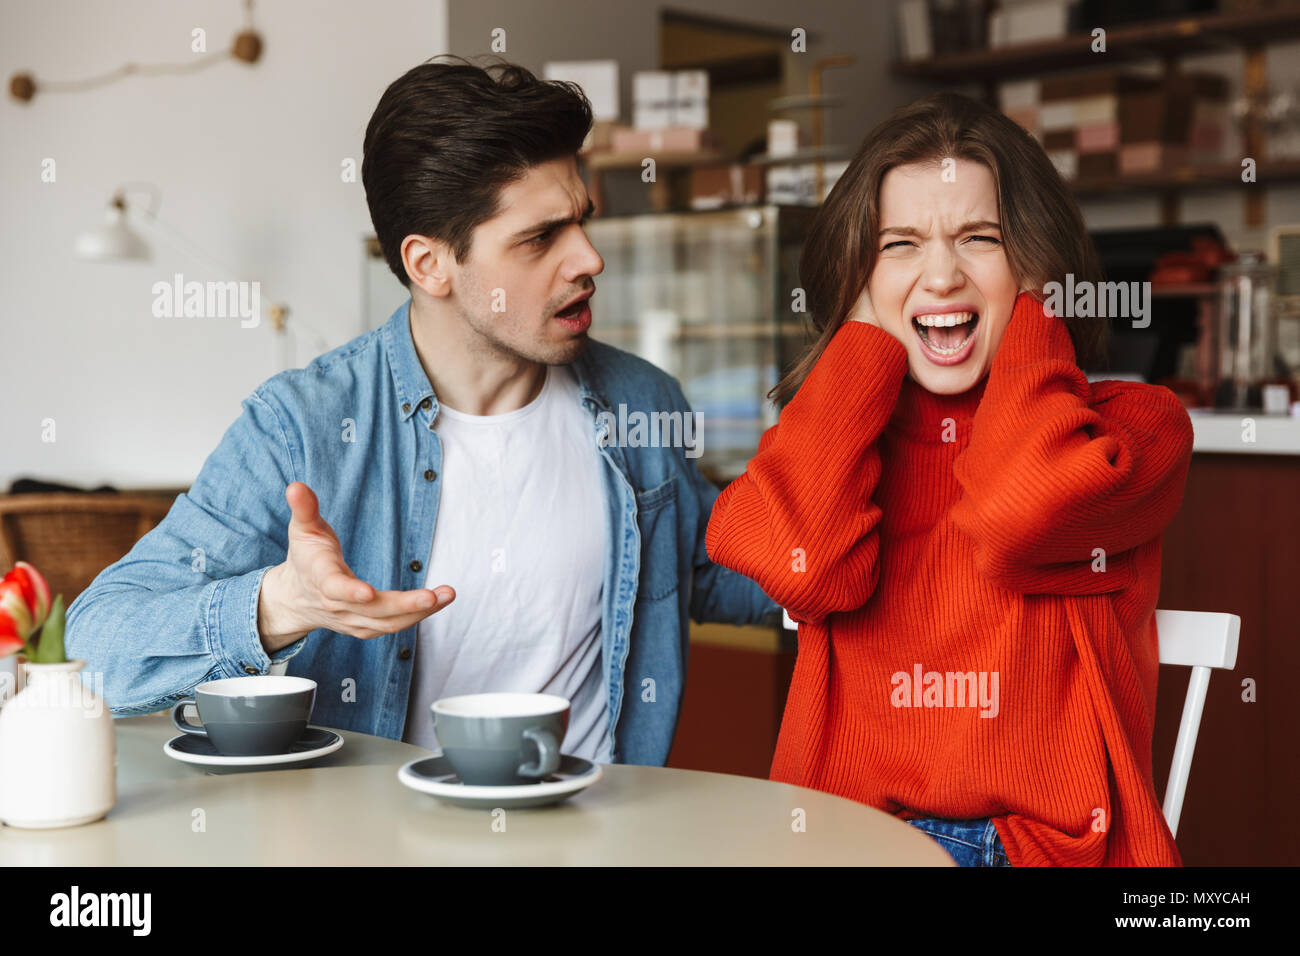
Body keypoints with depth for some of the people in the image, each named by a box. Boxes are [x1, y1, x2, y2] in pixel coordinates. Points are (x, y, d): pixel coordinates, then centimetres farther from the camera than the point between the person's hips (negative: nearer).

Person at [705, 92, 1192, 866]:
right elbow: (799, 561, -10)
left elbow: (1014, 510, -17)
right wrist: (869, 335, 4)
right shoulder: (833, 435, 15)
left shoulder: (1138, 424, 7)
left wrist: (1033, 312, 2)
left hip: (1051, 841, -1)